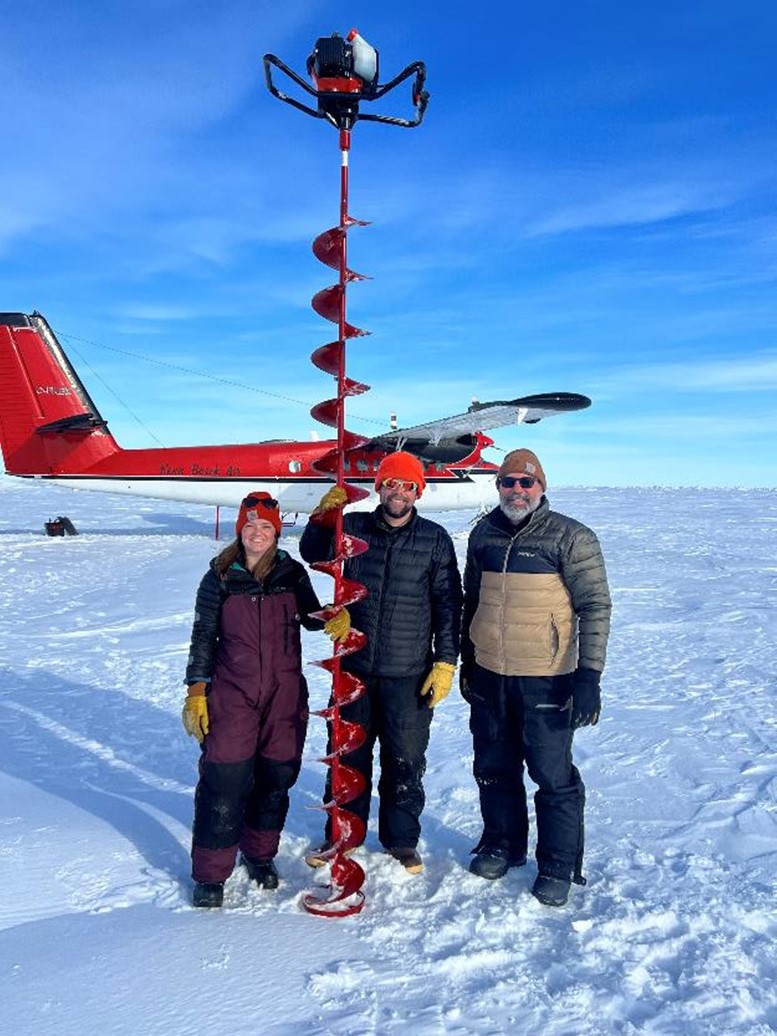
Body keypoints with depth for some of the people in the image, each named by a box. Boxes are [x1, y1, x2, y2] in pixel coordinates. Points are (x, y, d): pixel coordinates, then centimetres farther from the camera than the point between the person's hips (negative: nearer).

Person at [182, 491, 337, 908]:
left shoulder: (292, 573, 1)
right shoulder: (219, 577, -2)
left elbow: (311, 619, 9)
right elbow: (203, 637, 2)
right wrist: (196, 693, -2)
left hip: (284, 694, 2)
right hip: (231, 695, -2)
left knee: (277, 777, 12)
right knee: (225, 781, -3)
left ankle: (259, 854, 36)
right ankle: (210, 874, 16)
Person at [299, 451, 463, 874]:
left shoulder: (435, 539, -1)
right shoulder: (353, 527, 2)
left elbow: (447, 604, 0)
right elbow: (312, 554, 1)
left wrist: (446, 662, -5)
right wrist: (323, 516, -16)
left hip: (409, 675, -1)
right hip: (354, 667, 2)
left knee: (406, 759, 9)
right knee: (347, 753, 14)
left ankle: (401, 838, 30)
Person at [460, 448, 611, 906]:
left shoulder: (571, 537, -8)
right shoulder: (483, 535, 7)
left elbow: (595, 607, -10)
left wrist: (589, 676, -16)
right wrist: (467, 661, 18)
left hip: (546, 680, -5)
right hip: (489, 677, 5)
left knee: (553, 775, 5)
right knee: (494, 768, 17)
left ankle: (558, 866, 24)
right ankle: (502, 845, 37)